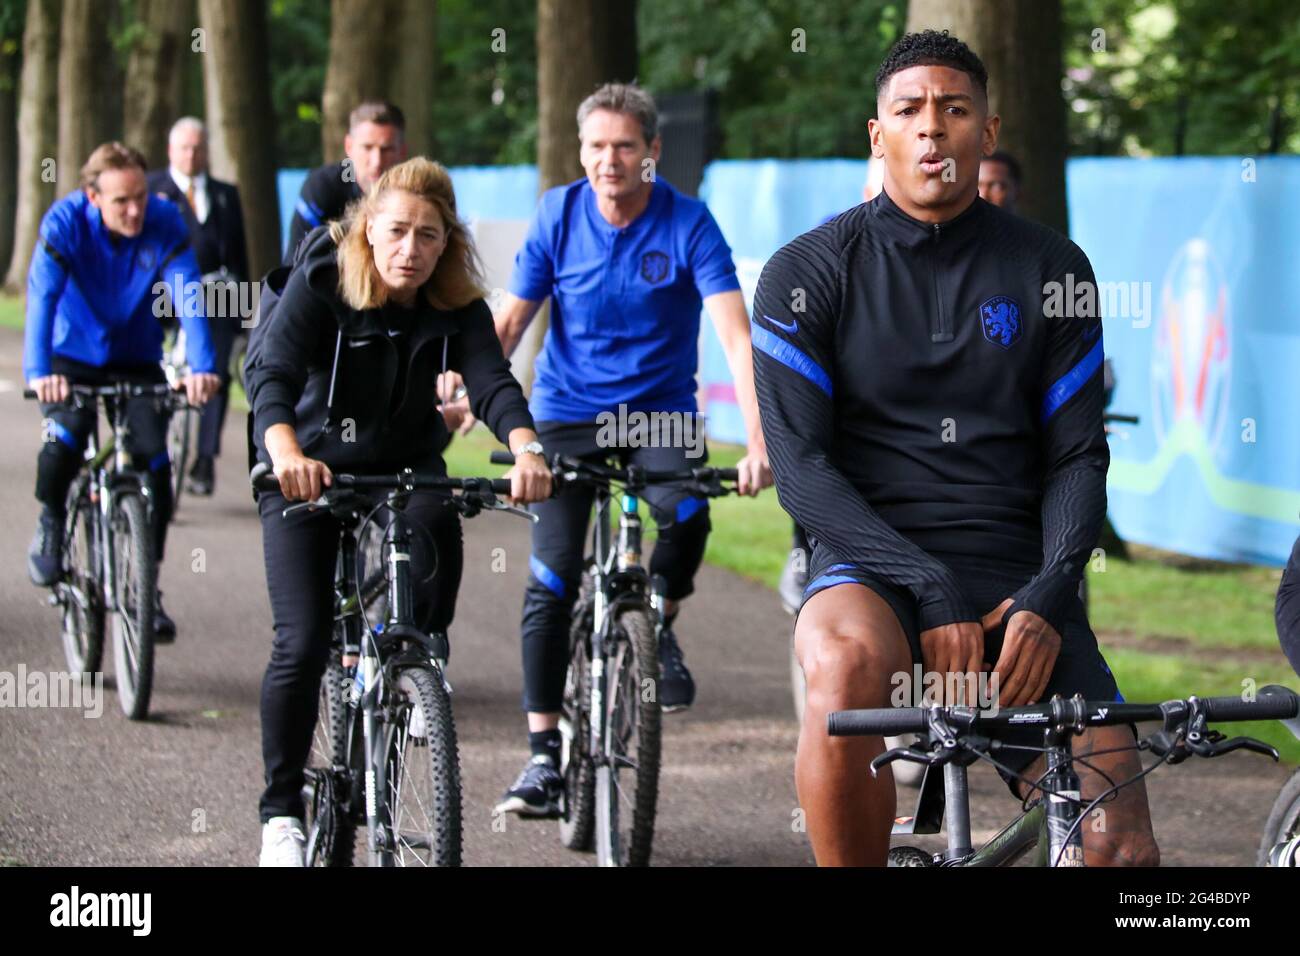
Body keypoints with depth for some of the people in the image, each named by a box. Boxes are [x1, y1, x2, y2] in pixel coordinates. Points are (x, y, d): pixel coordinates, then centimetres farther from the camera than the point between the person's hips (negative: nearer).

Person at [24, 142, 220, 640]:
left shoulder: (166, 222, -20)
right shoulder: (65, 221, -23)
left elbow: (188, 297, -29)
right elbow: (42, 296, -33)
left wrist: (200, 368, -45)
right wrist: (38, 371, -48)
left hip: (137, 360, 1)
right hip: (73, 357, -1)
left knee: (153, 459, -14)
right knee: (64, 440, -27)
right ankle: (52, 519, 5)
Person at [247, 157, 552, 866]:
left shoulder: (458, 307, -11)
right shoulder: (320, 282, -19)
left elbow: (492, 381, -25)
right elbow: (272, 374, -30)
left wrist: (525, 450, -47)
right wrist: (286, 452, -51)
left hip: (406, 467, 2)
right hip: (309, 473, -2)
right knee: (302, 644, -13)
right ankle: (281, 812, 1)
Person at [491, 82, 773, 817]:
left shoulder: (689, 223, -13)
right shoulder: (559, 215, -5)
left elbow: (736, 336, -21)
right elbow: (509, 323, -2)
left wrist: (758, 442, -33)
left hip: (660, 411, -1)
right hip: (568, 412, 2)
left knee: (687, 513, -31)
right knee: (552, 578, -9)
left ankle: (660, 629, 0)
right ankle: (544, 755, 0)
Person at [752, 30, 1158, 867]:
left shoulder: (1050, 270, 9)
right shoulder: (809, 273, 1)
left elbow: (1078, 455, 9)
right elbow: (801, 468, -6)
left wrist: (1048, 597, -10)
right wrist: (930, 593, -18)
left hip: (1019, 582, 2)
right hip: (874, 562, -2)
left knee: (1119, 845, -15)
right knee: (849, 664, -39)